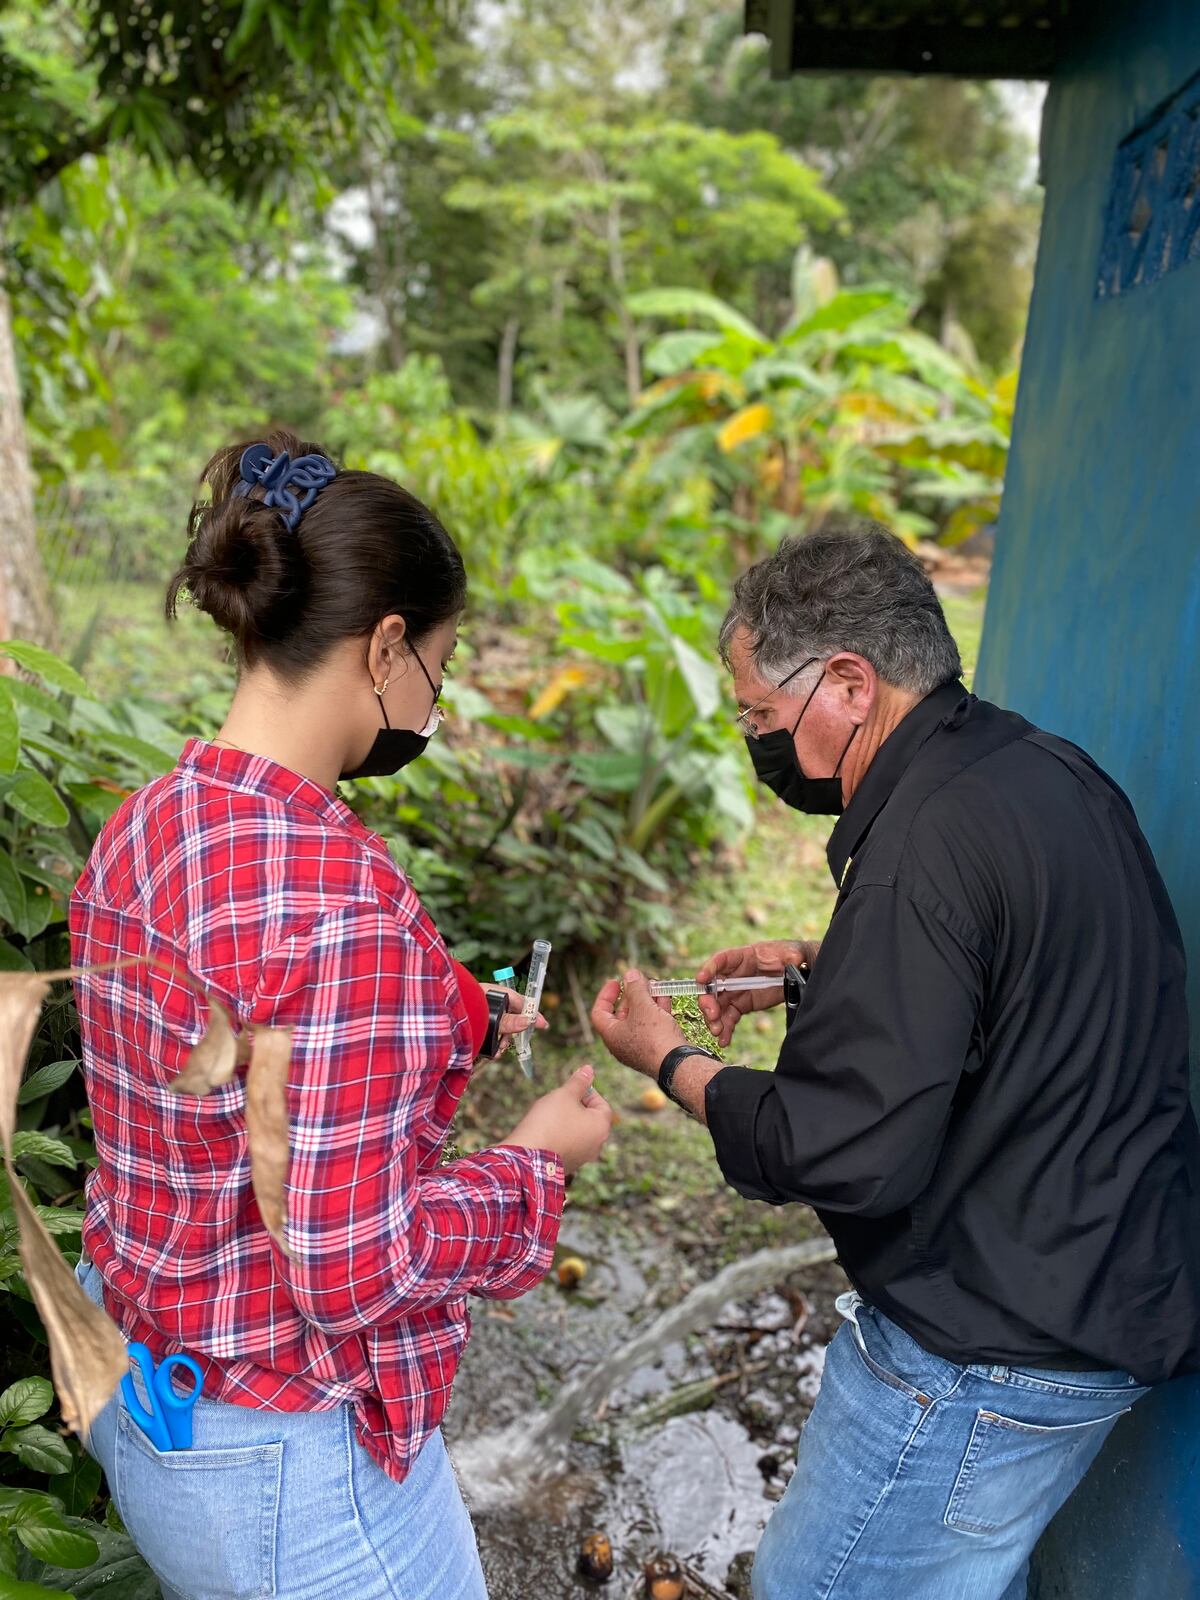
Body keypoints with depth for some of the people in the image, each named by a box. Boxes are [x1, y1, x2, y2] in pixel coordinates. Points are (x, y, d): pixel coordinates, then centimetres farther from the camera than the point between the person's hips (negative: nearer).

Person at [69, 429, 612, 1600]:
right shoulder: (339, 899, -32)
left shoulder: (140, 831, -4)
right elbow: (354, 1264, -27)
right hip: (286, 1457, -8)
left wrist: (446, 1023, 9)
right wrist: (533, 1166, -12)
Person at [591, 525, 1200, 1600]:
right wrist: (816, 965, 9)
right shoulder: (1043, 768, 2)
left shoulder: (925, 846, -29)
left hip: (994, 1345, -9)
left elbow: (843, 1156, -29)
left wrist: (669, 1061, -13)